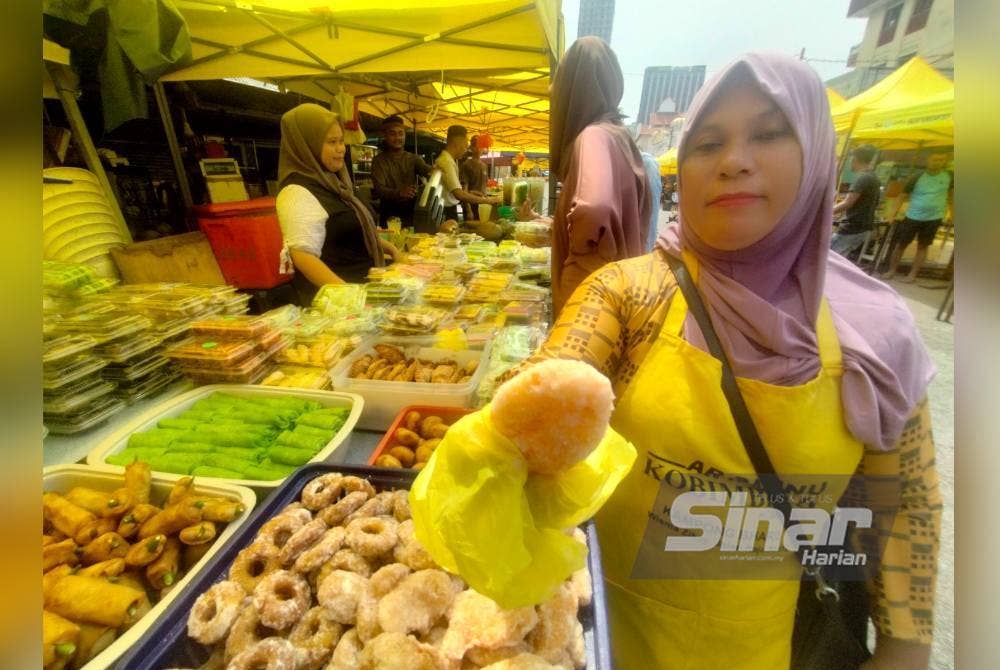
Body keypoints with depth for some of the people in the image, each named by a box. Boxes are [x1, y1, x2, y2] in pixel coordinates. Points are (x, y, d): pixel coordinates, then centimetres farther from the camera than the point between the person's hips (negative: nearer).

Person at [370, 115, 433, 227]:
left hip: (412, 214, 3)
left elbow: (427, 170, -10)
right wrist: (399, 193, -35)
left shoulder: (413, 158, 10)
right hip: (390, 216, -2)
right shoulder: (379, 161, 0)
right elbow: (378, 189, -15)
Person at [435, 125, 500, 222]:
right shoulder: (446, 162, -19)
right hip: (446, 214, -9)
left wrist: (469, 193, 7)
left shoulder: (446, 160, 10)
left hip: (449, 211, 9)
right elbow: (459, 195, -29)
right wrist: (488, 200, -23)